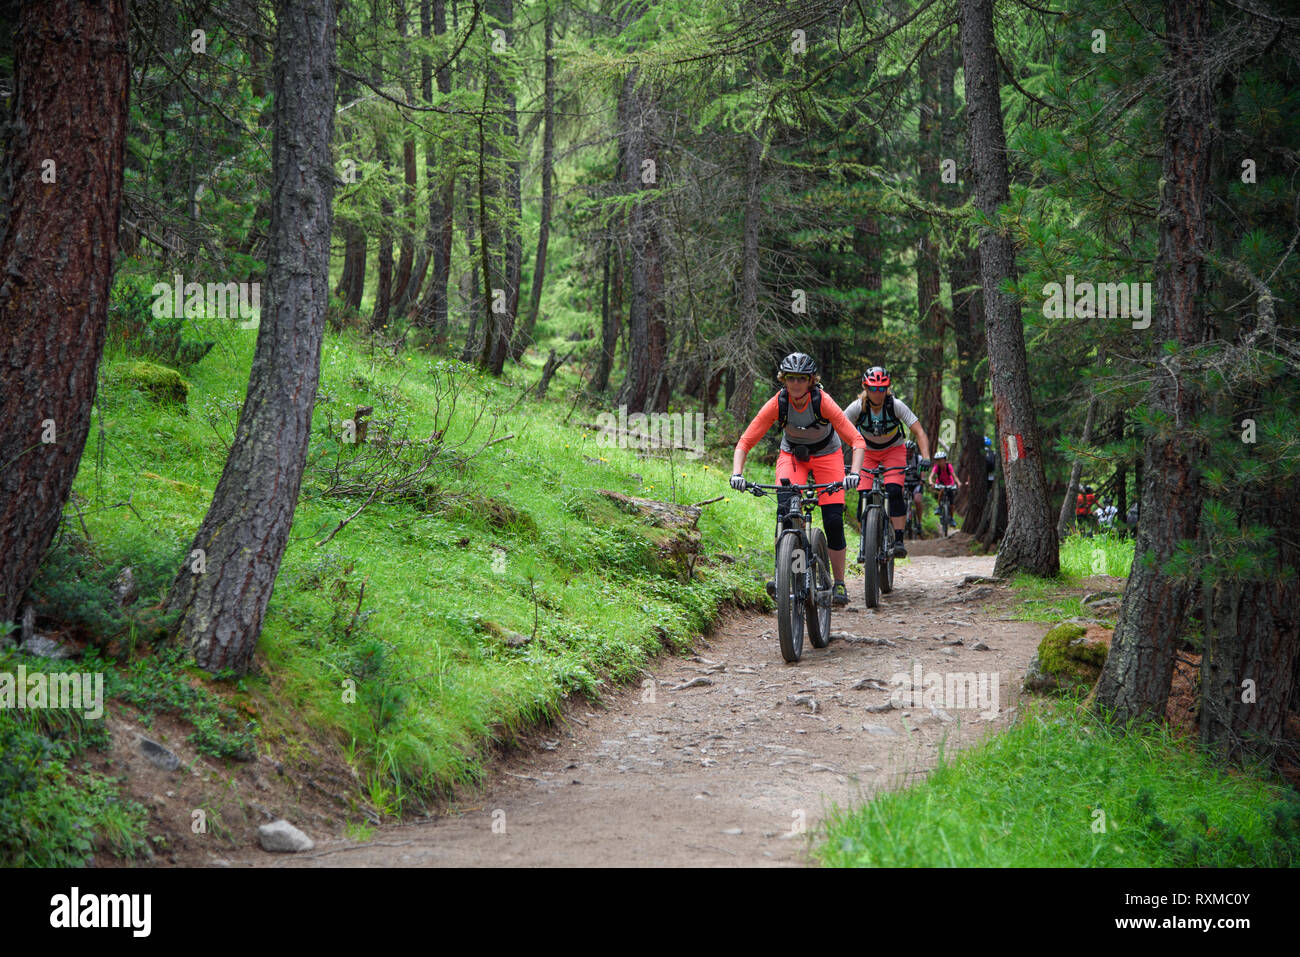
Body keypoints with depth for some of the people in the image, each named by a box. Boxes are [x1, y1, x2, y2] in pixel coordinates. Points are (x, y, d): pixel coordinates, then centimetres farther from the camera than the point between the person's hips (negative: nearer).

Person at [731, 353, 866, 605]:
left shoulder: (823, 402, -29)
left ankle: (839, 584, 5)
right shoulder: (777, 404, -24)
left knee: (833, 520, -11)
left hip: (826, 455, -1)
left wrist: (854, 473, -47)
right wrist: (737, 473, -40)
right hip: (792, 455, 1)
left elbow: (857, 440, -31)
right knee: (785, 509, -26)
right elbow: (745, 442, -23)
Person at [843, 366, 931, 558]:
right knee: (864, 498, -14)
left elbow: (920, 432, -26)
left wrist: (925, 457, -40)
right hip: (868, 452, 1)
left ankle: (899, 541, -19)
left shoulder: (895, 406, -25)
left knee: (894, 492, -24)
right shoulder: (858, 407, -23)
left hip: (894, 450, -1)